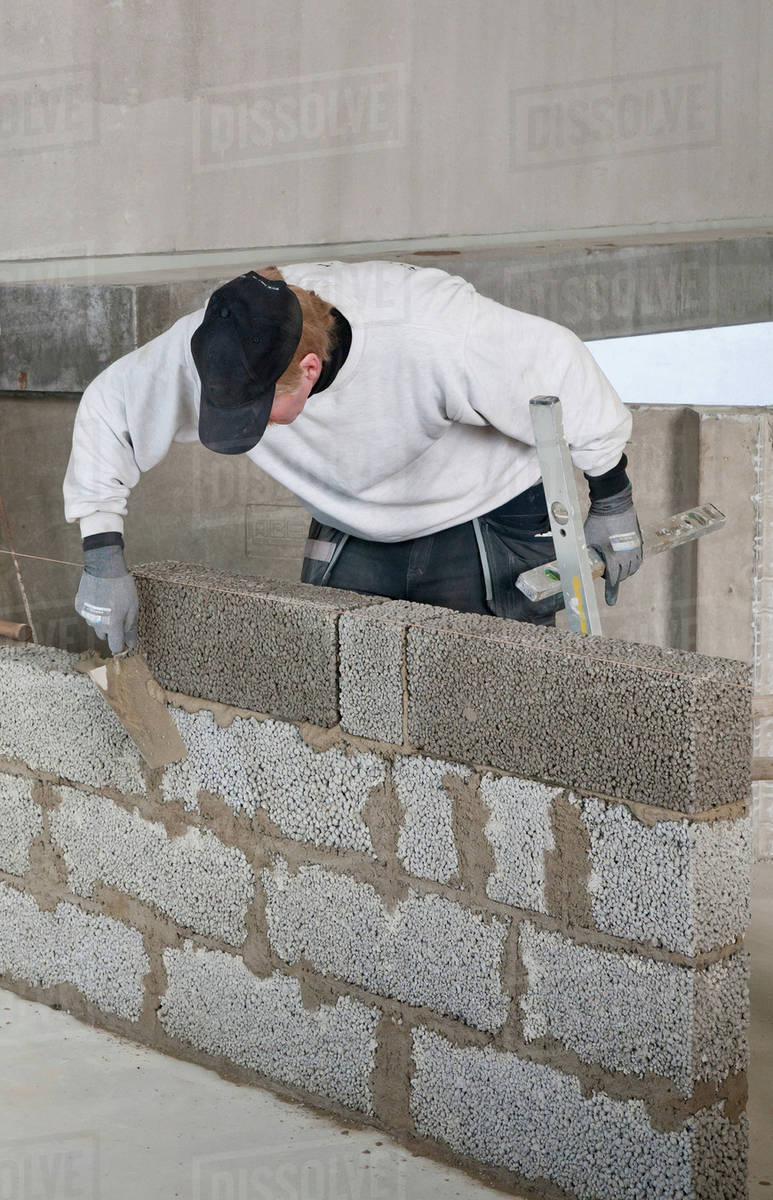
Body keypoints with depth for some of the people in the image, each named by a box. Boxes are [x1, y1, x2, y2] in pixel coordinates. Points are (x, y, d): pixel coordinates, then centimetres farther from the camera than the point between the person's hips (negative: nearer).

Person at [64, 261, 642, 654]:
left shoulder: (430, 338, -39)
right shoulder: (209, 348, -26)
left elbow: (557, 363, -24)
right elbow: (108, 406, -8)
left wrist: (612, 504, -11)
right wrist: (104, 557, -10)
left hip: (488, 517, -4)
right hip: (355, 534, 4)